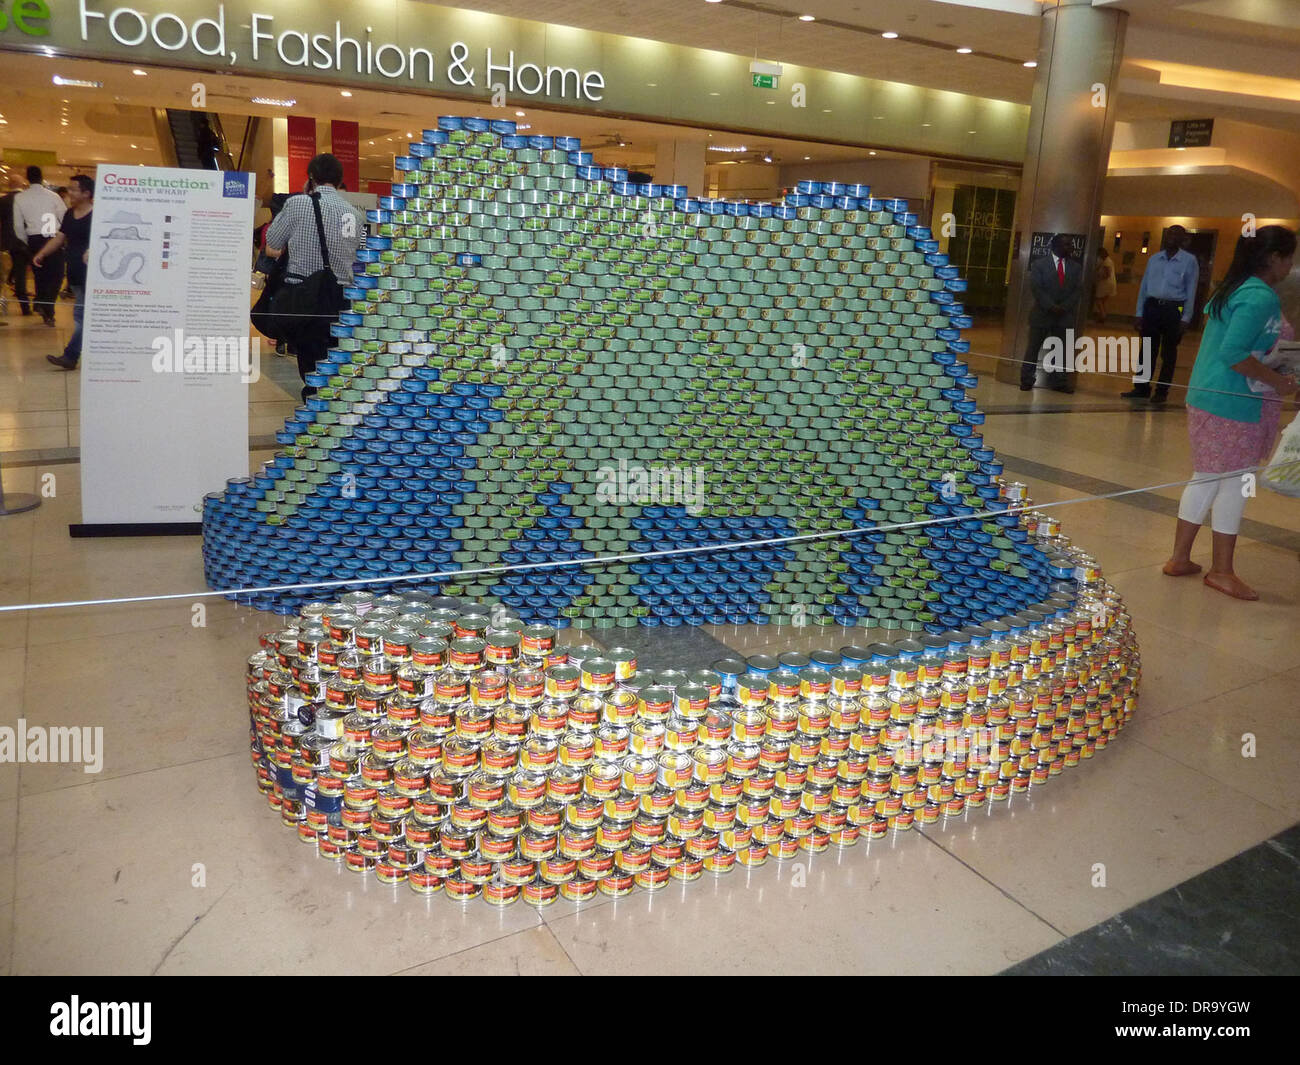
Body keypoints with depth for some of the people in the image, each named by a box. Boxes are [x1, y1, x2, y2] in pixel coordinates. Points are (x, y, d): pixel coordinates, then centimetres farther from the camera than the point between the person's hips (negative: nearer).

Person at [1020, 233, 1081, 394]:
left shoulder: (1075, 267, 10)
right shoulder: (1039, 264, 1)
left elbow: (1078, 290, 3)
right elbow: (1036, 288, -9)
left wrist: (1064, 307, -11)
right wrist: (1051, 307, -17)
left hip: (1065, 315, 3)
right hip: (1042, 314, -3)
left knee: (1061, 350, 4)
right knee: (1033, 348, 2)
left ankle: (1058, 382, 9)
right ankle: (1026, 380, 10)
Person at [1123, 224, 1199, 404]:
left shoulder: (1189, 261, -1)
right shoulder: (1154, 259, 9)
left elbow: (1191, 291, -3)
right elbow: (1144, 286, 10)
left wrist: (1186, 318, -8)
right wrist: (1139, 313, 5)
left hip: (1174, 309, -3)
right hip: (1152, 306, 3)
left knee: (1168, 353, 4)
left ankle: (1161, 391, 10)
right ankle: (1142, 388, 15)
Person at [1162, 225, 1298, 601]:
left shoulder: (1230, 288, 10)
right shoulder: (1261, 298, -18)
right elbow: (1234, 354, -25)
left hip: (1206, 396, 9)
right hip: (1234, 405, -9)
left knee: (1206, 479, 15)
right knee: (1234, 483, 1)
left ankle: (1179, 558, 21)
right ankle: (1221, 571, 11)